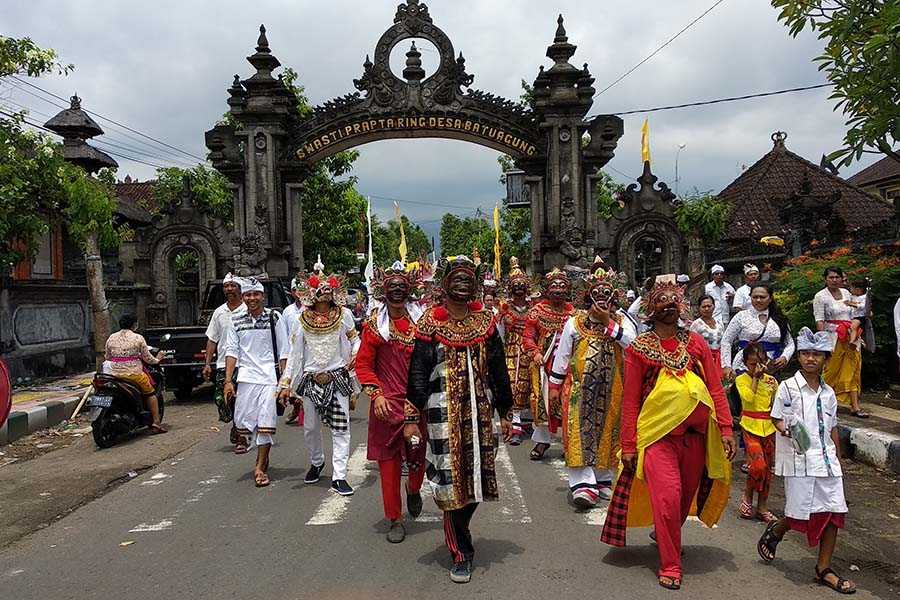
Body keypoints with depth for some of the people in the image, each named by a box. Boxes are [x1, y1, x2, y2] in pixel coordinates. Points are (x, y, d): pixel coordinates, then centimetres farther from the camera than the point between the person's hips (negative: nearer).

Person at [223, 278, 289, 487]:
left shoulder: (274, 317, 1)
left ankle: (260, 468, 10)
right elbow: (231, 351, 7)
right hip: (246, 377, 2)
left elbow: (283, 351, 1)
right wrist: (228, 381, -1)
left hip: (270, 377, -2)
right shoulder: (236, 320, 8)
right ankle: (263, 455, 29)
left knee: (265, 424, -3)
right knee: (242, 422, 1)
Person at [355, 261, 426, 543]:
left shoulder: (422, 319, 4)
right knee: (389, 462, 5)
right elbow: (363, 364, 1)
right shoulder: (375, 324, 1)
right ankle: (395, 519, 20)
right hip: (388, 403, -1)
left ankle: (413, 489, 41)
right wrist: (376, 394, -11)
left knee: (419, 456, 6)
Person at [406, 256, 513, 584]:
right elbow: (417, 373, -3)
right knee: (452, 478, -1)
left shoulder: (486, 320, 7)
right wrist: (412, 418, -7)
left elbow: (499, 369, 12)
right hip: (445, 411, -3)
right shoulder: (430, 323, -3)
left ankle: (457, 530, 35)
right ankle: (461, 554, 13)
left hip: (480, 409, 4)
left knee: (475, 477, 9)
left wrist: (504, 412, 12)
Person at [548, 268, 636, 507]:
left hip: (611, 390, 2)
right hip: (579, 387, -1)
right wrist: (554, 385, 4)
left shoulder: (621, 321, 5)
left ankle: (602, 480, 24)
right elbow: (561, 355, 5)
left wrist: (609, 323, -15)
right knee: (580, 433, -9)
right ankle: (583, 484, -9)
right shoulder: (575, 322, 3)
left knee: (606, 432, 9)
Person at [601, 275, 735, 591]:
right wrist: (628, 445, -4)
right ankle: (670, 564, 5)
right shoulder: (639, 348, 0)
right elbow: (630, 400, -1)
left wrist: (725, 428, -2)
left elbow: (715, 388, 7)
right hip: (657, 433, -3)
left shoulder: (696, 342, 7)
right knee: (667, 497, -12)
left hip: (695, 434, 4)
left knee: (685, 496, 15)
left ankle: (663, 534, 43)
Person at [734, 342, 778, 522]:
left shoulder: (770, 380, 8)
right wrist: (755, 377, -12)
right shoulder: (741, 379, -1)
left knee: (767, 468, 8)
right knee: (758, 465, -18)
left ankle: (762, 507, 19)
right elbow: (749, 397, -18)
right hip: (750, 426, -4)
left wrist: (774, 388, -4)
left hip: (768, 427, 4)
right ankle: (747, 495, 8)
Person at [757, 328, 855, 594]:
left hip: (827, 459, 5)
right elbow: (777, 419, 1)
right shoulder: (787, 387, -2)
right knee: (800, 515, -5)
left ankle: (824, 569, 14)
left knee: (834, 512, 2)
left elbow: (832, 429, 18)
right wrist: (786, 429, -21)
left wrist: (838, 459, 18)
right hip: (799, 460, -5)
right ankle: (774, 532, 27)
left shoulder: (828, 393, 12)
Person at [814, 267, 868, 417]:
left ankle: (855, 407, 5)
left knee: (852, 371, 3)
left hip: (850, 338, 6)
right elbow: (819, 321, -11)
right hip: (832, 338, -5)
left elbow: (852, 316, 18)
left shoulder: (846, 293, 13)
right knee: (830, 371, -2)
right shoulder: (820, 296, -5)